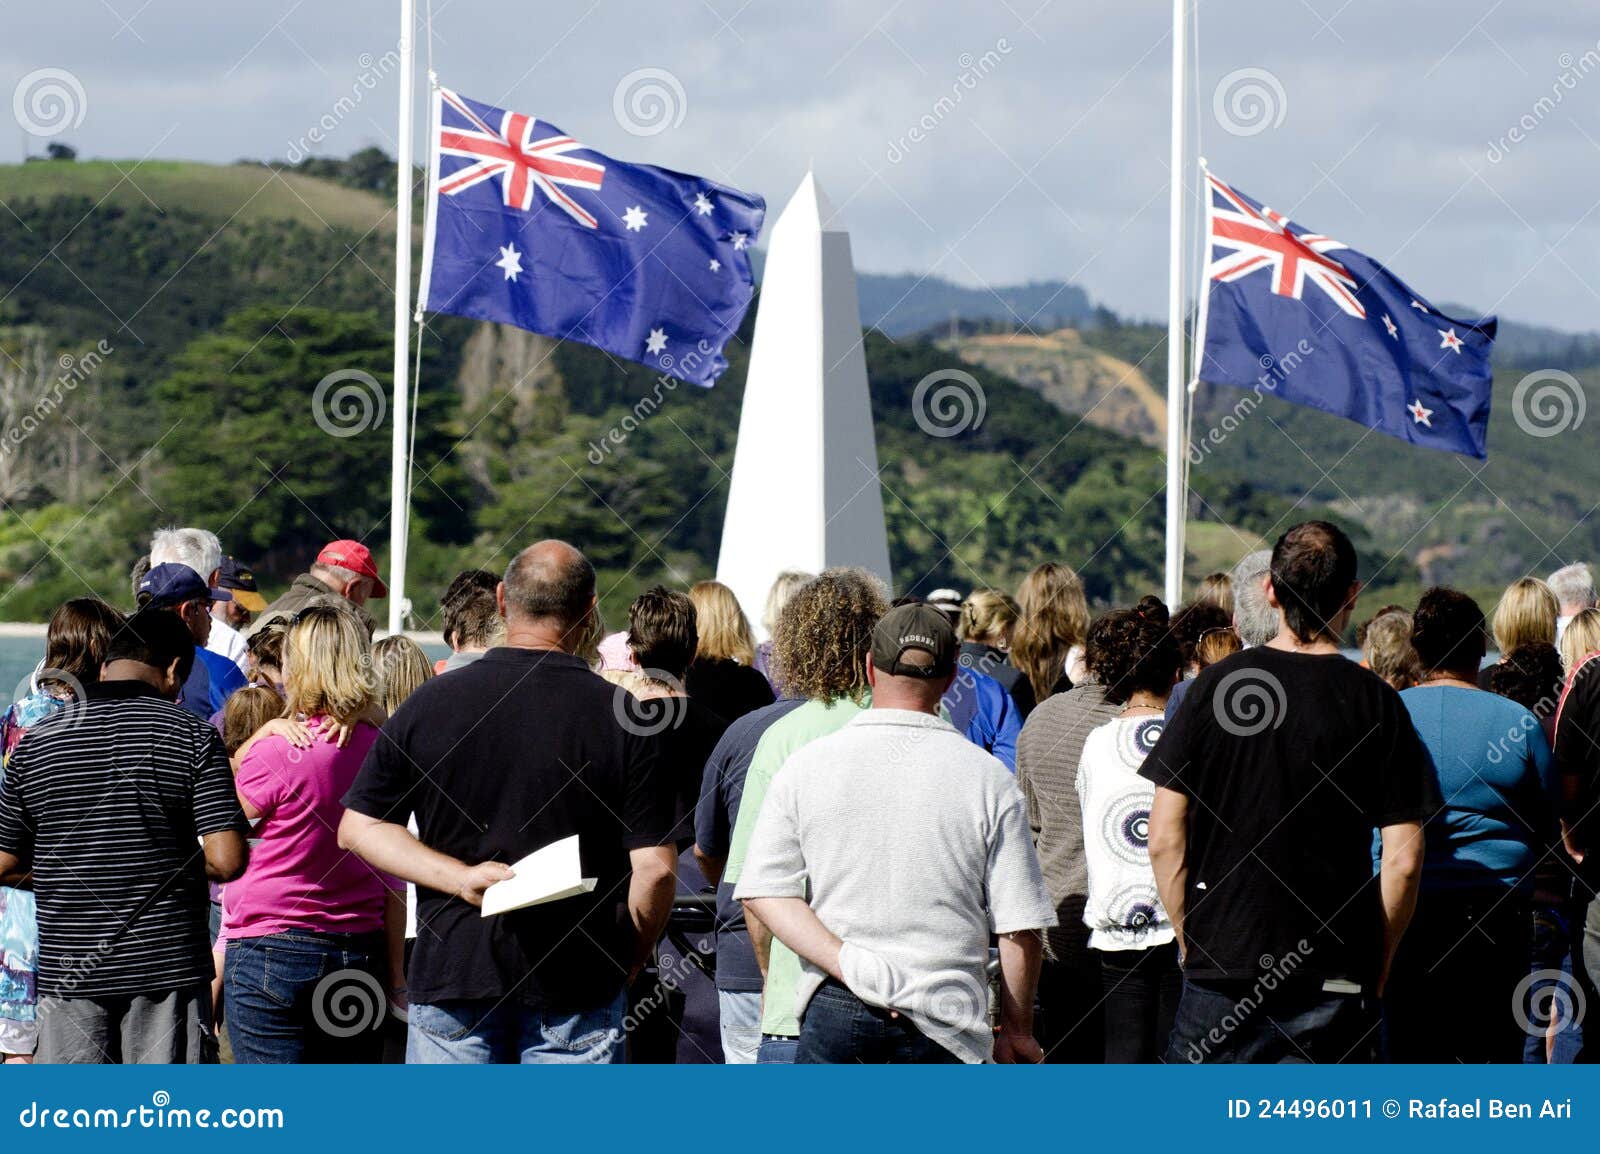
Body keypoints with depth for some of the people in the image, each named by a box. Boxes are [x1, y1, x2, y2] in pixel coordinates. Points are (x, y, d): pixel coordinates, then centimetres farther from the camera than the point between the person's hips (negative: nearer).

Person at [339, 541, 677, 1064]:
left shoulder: (429, 704, 1)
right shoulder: (621, 717, -6)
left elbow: (357, 828, 2)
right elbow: (655, 868, -7)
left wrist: (459, 876, -5)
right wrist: (627, 962, 8)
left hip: (450, 970, 2)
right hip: (578, 982, -1)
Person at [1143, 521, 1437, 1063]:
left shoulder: (1214, 686, 0)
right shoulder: (1374, 702, -3)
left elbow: (1164, 841, -1)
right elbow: (1403, 860, -5)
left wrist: (1190, 940, 10)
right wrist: (1376, 967, 7)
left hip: (1219, 969, 1)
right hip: (1334, 978, -1)